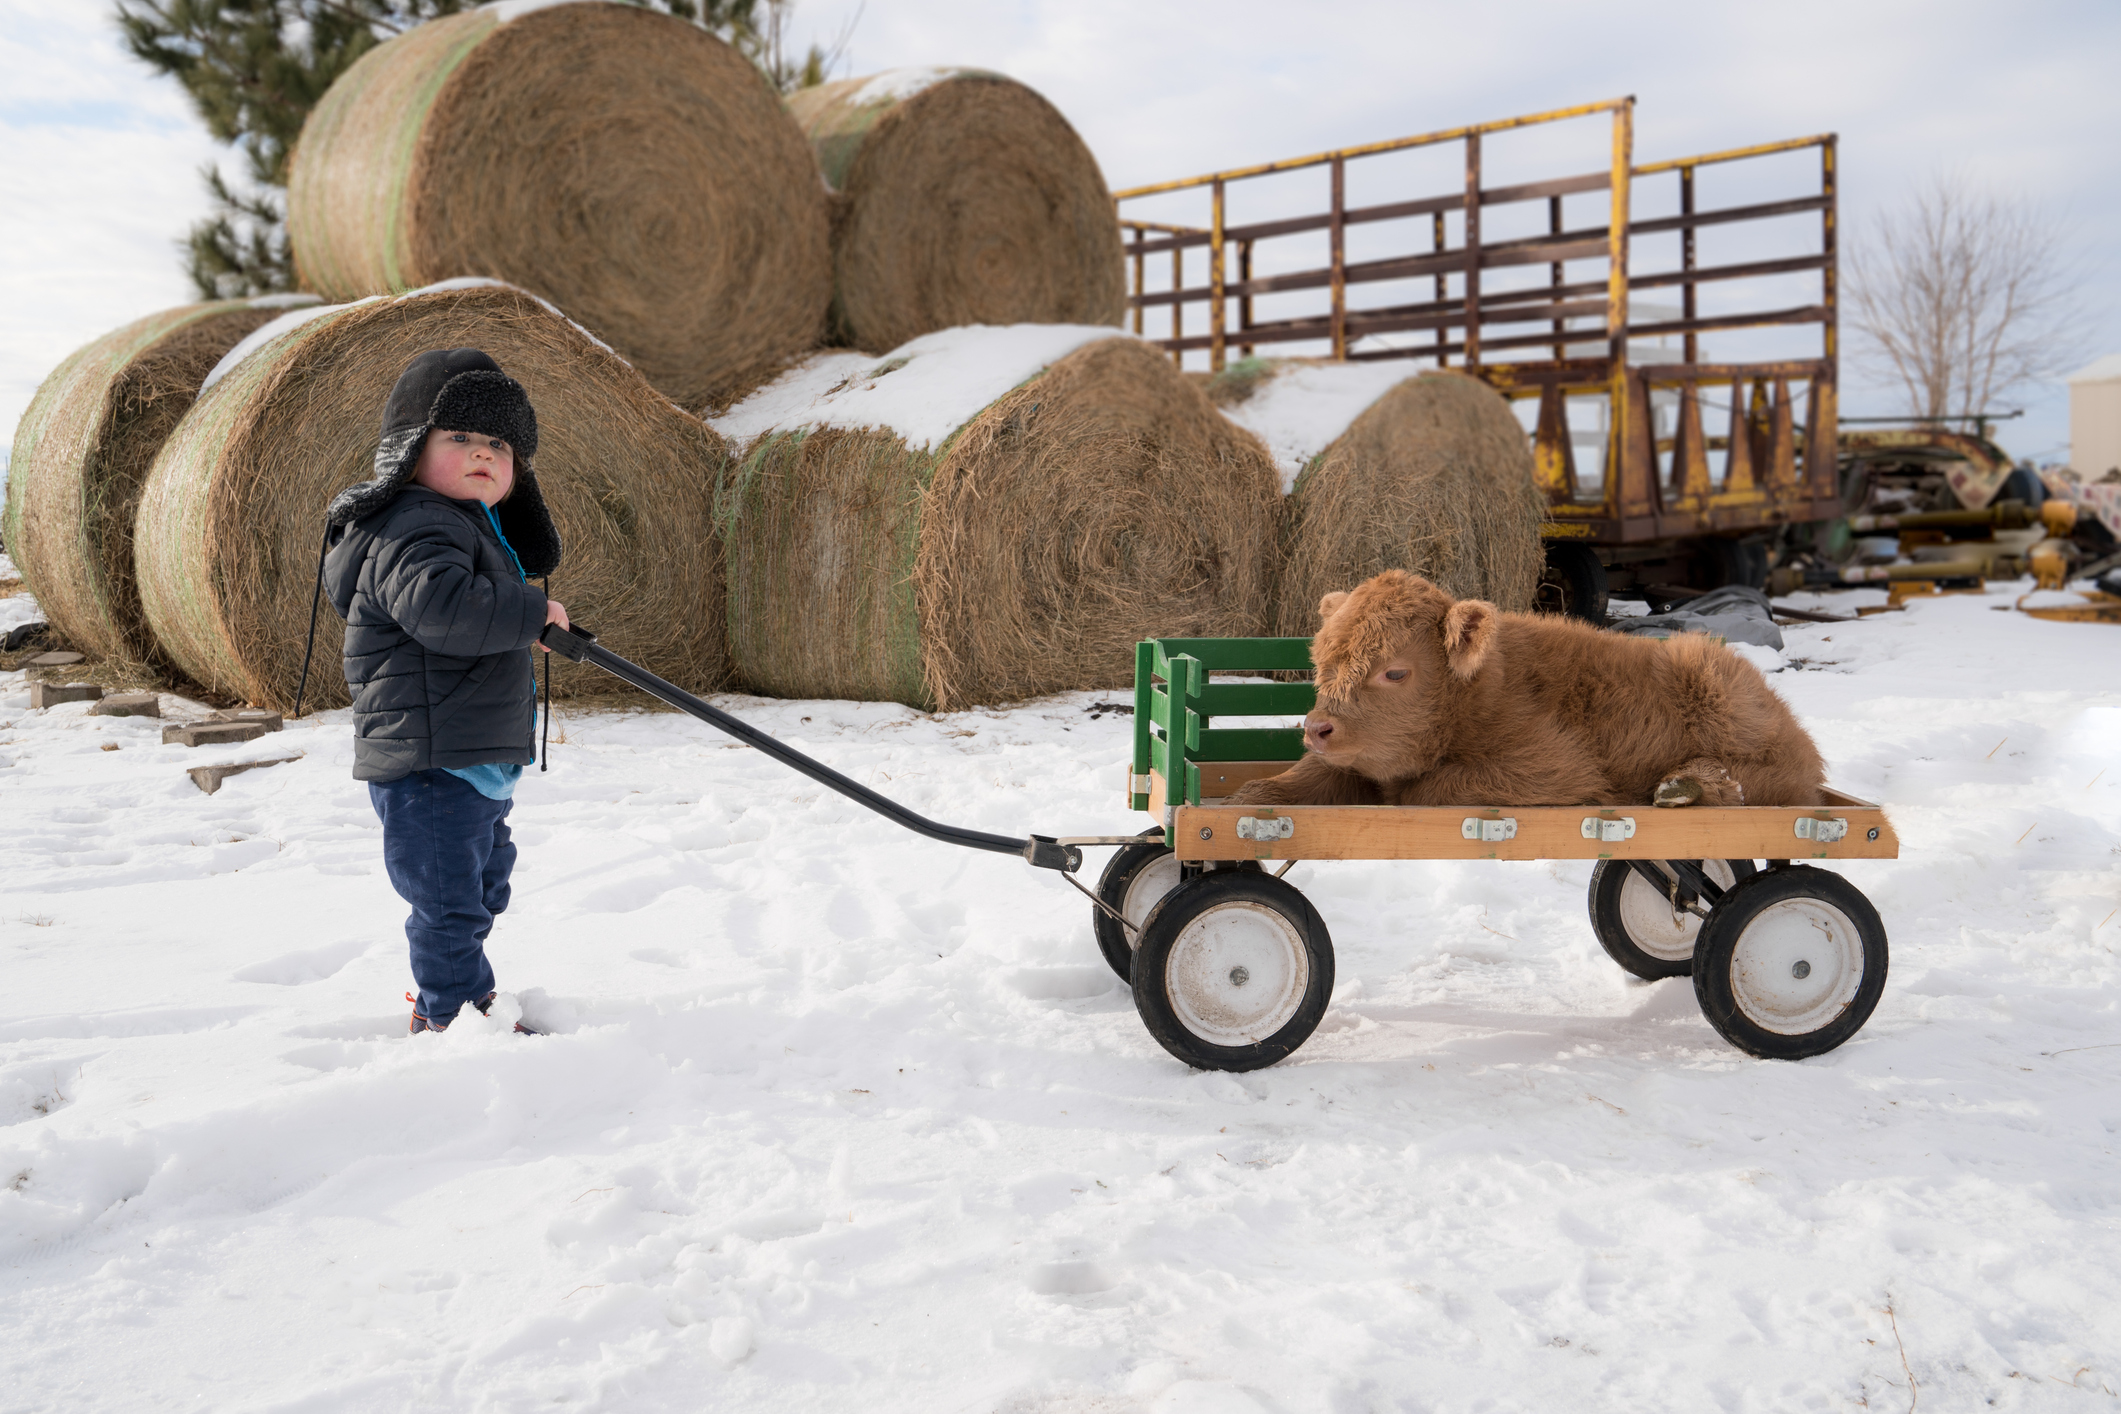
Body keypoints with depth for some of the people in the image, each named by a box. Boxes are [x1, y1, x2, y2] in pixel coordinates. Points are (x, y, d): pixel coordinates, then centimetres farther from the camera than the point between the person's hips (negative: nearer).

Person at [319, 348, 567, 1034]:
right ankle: (452, 1013, 10)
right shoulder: (413, 527, -19)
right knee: (451, 899, -2)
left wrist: (510, 486, 10)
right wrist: (532, 612, -23)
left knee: (483, 885, 26)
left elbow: (537, 559, 25)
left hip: (478, 763, 12)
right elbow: (440, 605, -35)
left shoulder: (471, 522, 16)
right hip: (431, 766, -11)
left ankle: (444, 989, 43)